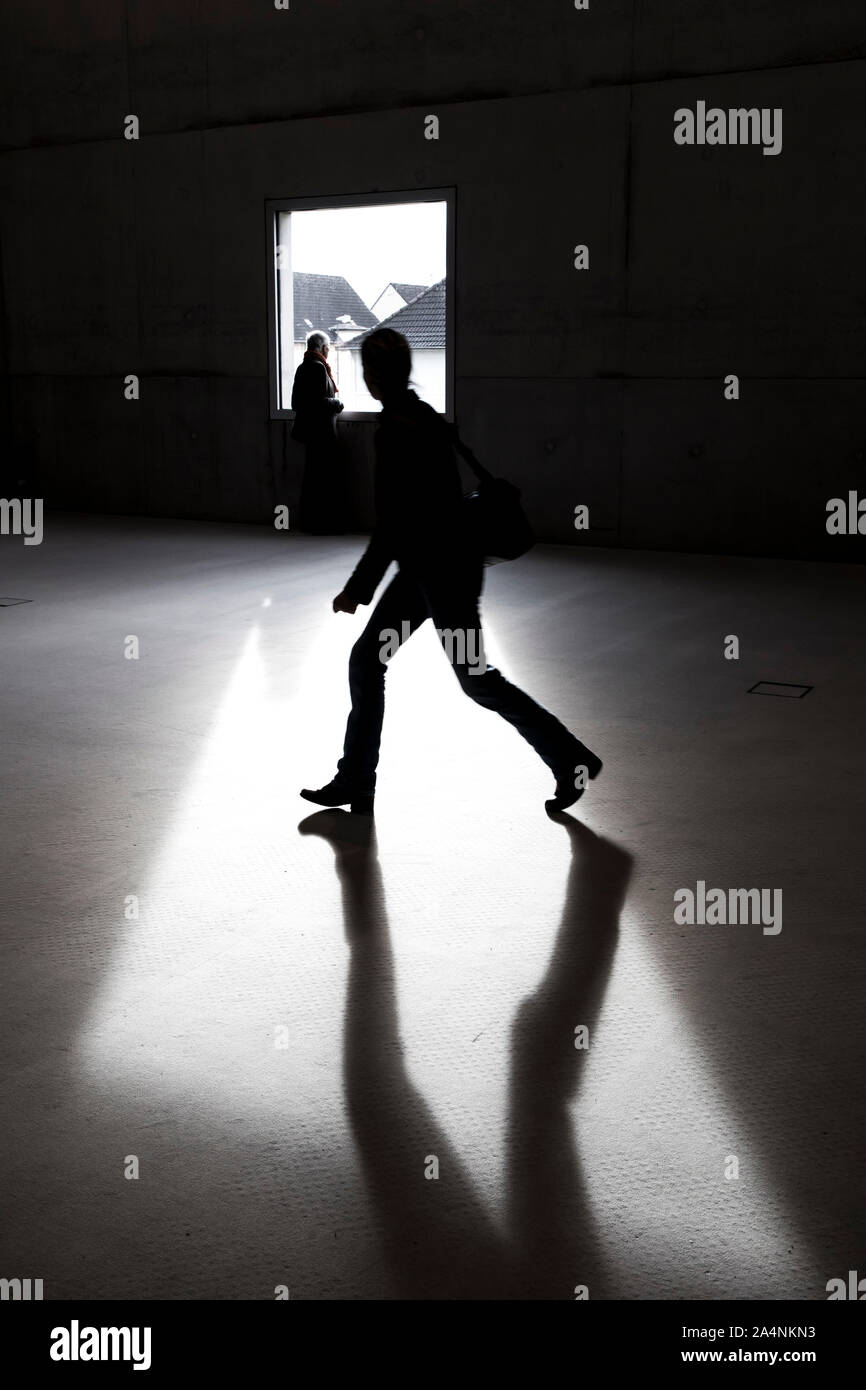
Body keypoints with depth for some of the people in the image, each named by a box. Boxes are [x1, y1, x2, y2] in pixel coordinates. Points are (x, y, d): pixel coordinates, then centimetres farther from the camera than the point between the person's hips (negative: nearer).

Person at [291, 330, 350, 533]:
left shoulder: (303, 367, 13)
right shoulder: (318, 367, -15)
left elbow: (296, 402, 17)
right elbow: (319, 401, -22)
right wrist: (338, 404, -5)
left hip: (308, 428, 10)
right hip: (321, 429, -10)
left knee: (312, 476, 15)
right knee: (327, 476, -4)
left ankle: (308, 521, 21)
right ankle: (324, 524, -3)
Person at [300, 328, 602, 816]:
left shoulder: (397, 432, -22)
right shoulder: (423, 415, 7)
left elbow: (393, 524, -23)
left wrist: (357, 590, -16)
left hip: (441, 570, -10)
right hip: (431, 564, 10)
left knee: (476, 679, 3)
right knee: (366, 660, 11)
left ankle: (573, 760, 15)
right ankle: (355, 784, 19)